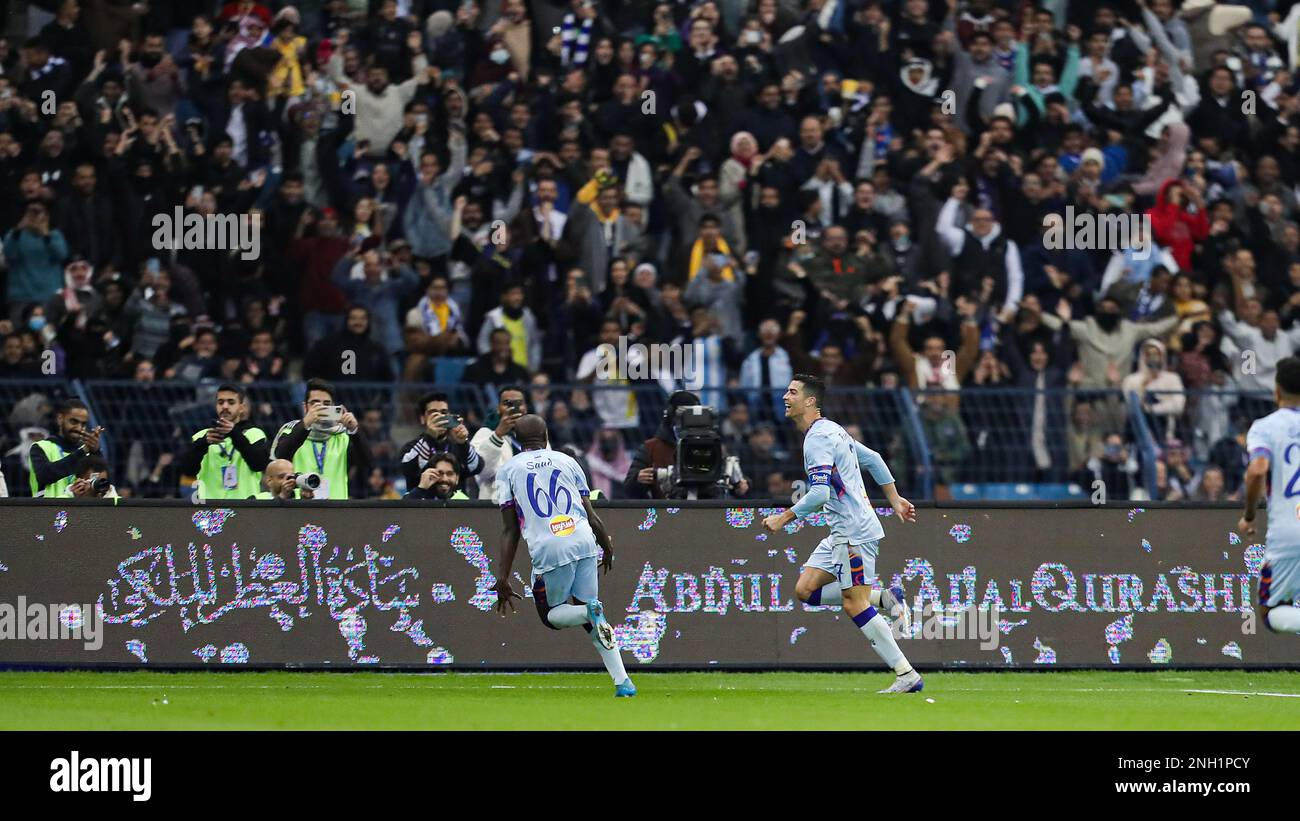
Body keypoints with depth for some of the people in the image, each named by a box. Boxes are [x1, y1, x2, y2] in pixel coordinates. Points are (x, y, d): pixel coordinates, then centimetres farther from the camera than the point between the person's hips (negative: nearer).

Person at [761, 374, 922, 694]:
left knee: (855, 605, -10)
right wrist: (894, 500, 29)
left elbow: (819, 494, -24)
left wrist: (784, 518, -15)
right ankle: (883, 597, 6)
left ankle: (907, 676, -9)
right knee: (805, 589, 7)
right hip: (841, 532, 10)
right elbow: (873, 459, 25)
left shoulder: (818, 439, -15)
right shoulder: (831, 430, 16)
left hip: (854, 532, -10)